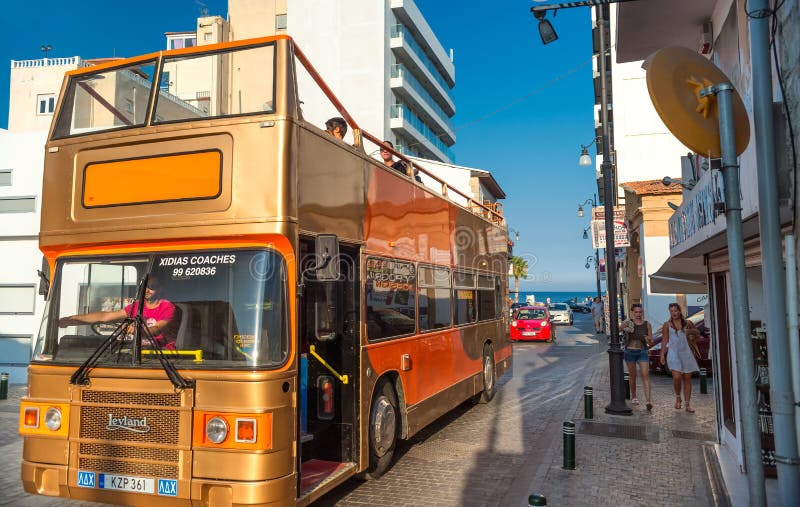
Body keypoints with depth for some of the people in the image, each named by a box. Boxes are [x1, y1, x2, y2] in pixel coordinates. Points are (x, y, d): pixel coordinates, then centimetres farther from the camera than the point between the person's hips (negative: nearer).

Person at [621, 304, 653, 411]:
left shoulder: (647, 324, 2)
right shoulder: (628, 322, -4)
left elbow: (651, 342, 6)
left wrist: (649, 340, -18)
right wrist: (625, 327, -49)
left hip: (642, 352, 1)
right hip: (630, 351, -1)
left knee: (645, 375, -11)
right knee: (632, 376, 11)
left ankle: (648, 401, -16)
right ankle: (633, 397, 29)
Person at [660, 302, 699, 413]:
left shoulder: (687, 323, 6)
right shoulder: (667, 325, 3)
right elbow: (665, 340, 5)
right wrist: (662, 354, 0)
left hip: (686, 353, 2)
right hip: (673, 353, -2)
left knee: (687, 378, 3)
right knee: (677, 377, -16)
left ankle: (688, 404, 11)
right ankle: (677, 397, 11)